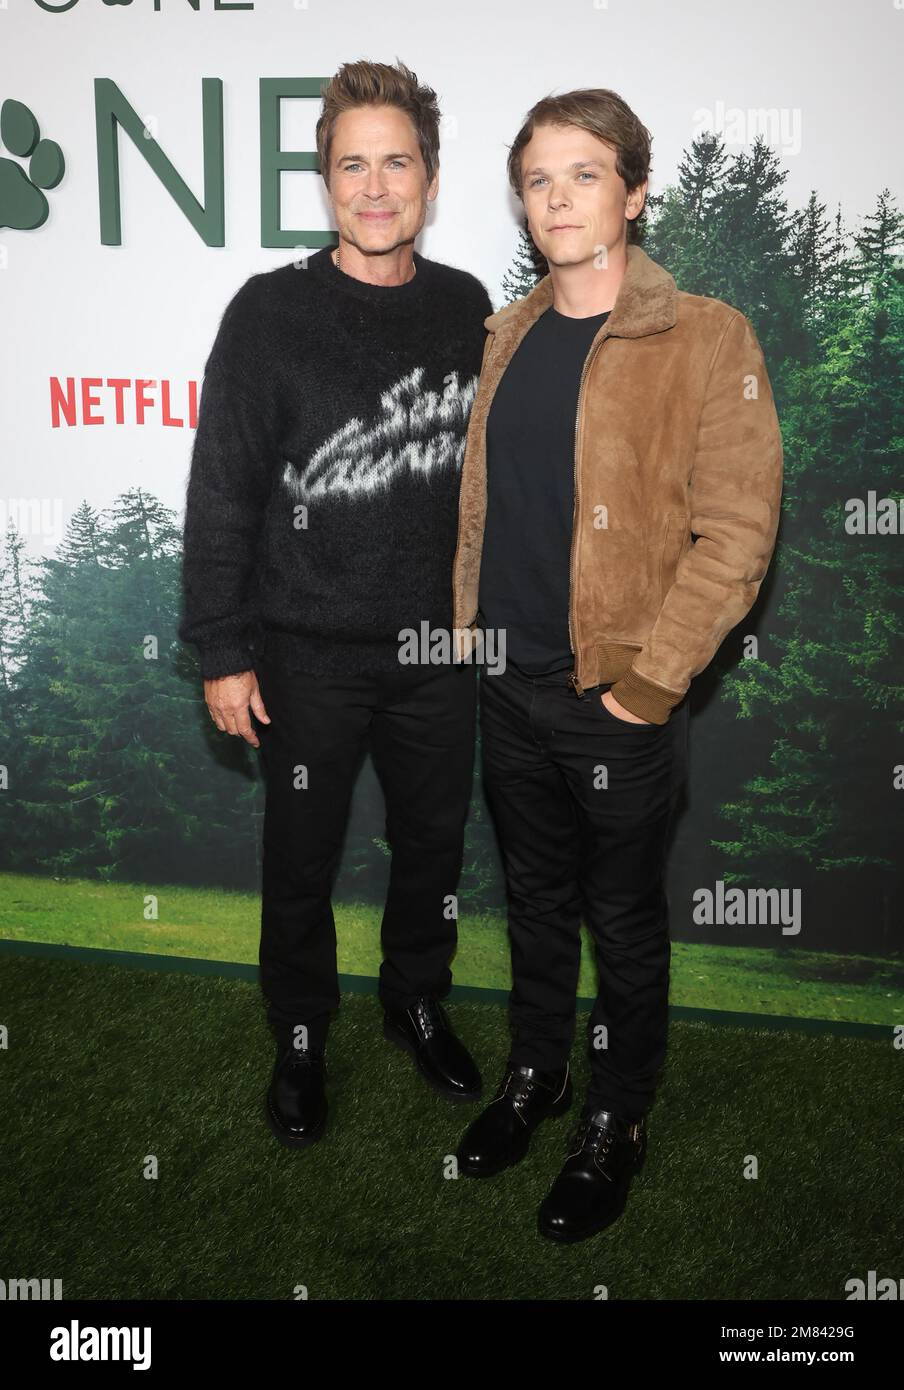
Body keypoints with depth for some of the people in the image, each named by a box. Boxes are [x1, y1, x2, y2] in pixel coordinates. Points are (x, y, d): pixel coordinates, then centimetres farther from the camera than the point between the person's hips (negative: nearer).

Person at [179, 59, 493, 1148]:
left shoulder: (466, 308, 2)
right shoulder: (271, 312, -9)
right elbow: (220, 494, -9)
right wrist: (222, 653, -11)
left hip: (439, 646, 3)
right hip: (309, 652, -3)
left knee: (434, 843, 16)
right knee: (300, 865, 11)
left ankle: (417, 1002, 41)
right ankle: (300, 1041, 34)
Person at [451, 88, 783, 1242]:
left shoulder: (705, 338, -10)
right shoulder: (507, 335, 8)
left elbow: (736, 528, -13)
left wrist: (651, 680, -15)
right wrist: (467, 625, 7)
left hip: (618, 698, -5)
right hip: (509, 683, 5)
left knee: (624, 919, 11)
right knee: (535, 897, 20)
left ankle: (617, 1122, 31)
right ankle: (535, 1074, 40)